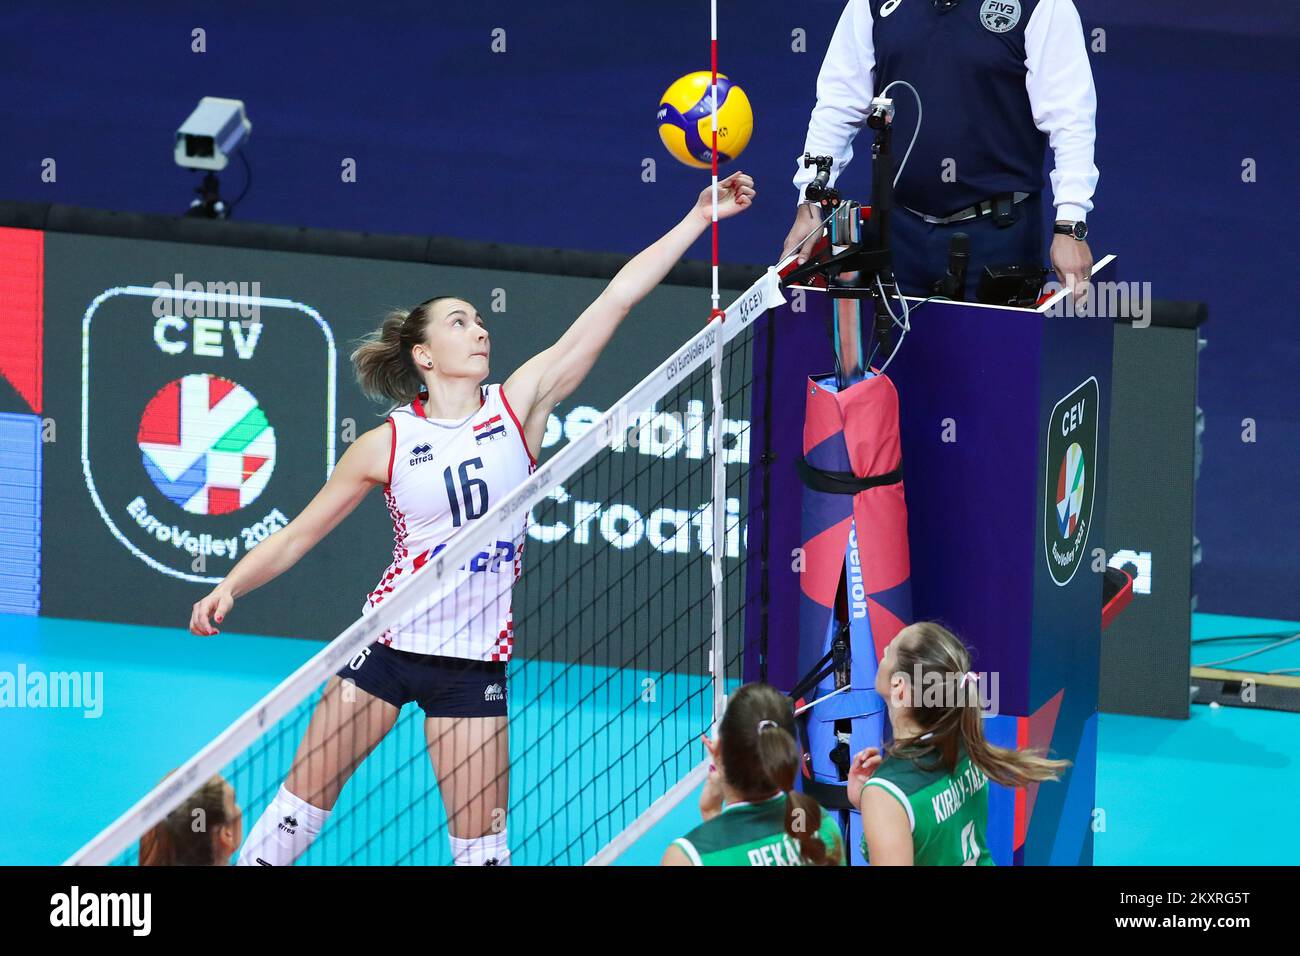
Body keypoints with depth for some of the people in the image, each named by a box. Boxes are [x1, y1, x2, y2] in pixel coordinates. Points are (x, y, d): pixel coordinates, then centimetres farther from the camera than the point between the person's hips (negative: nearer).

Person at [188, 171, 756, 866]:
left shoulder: (518, 405, -1)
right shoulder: (386, 444, -3)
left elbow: (613, 301, -5)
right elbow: (298, 535, 3)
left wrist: (701, 216, -7)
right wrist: (229, 587, -11)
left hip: (475, 658, 1)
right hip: (387, 643, -1)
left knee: (482, 842, 1)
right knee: (302, 803, 0)